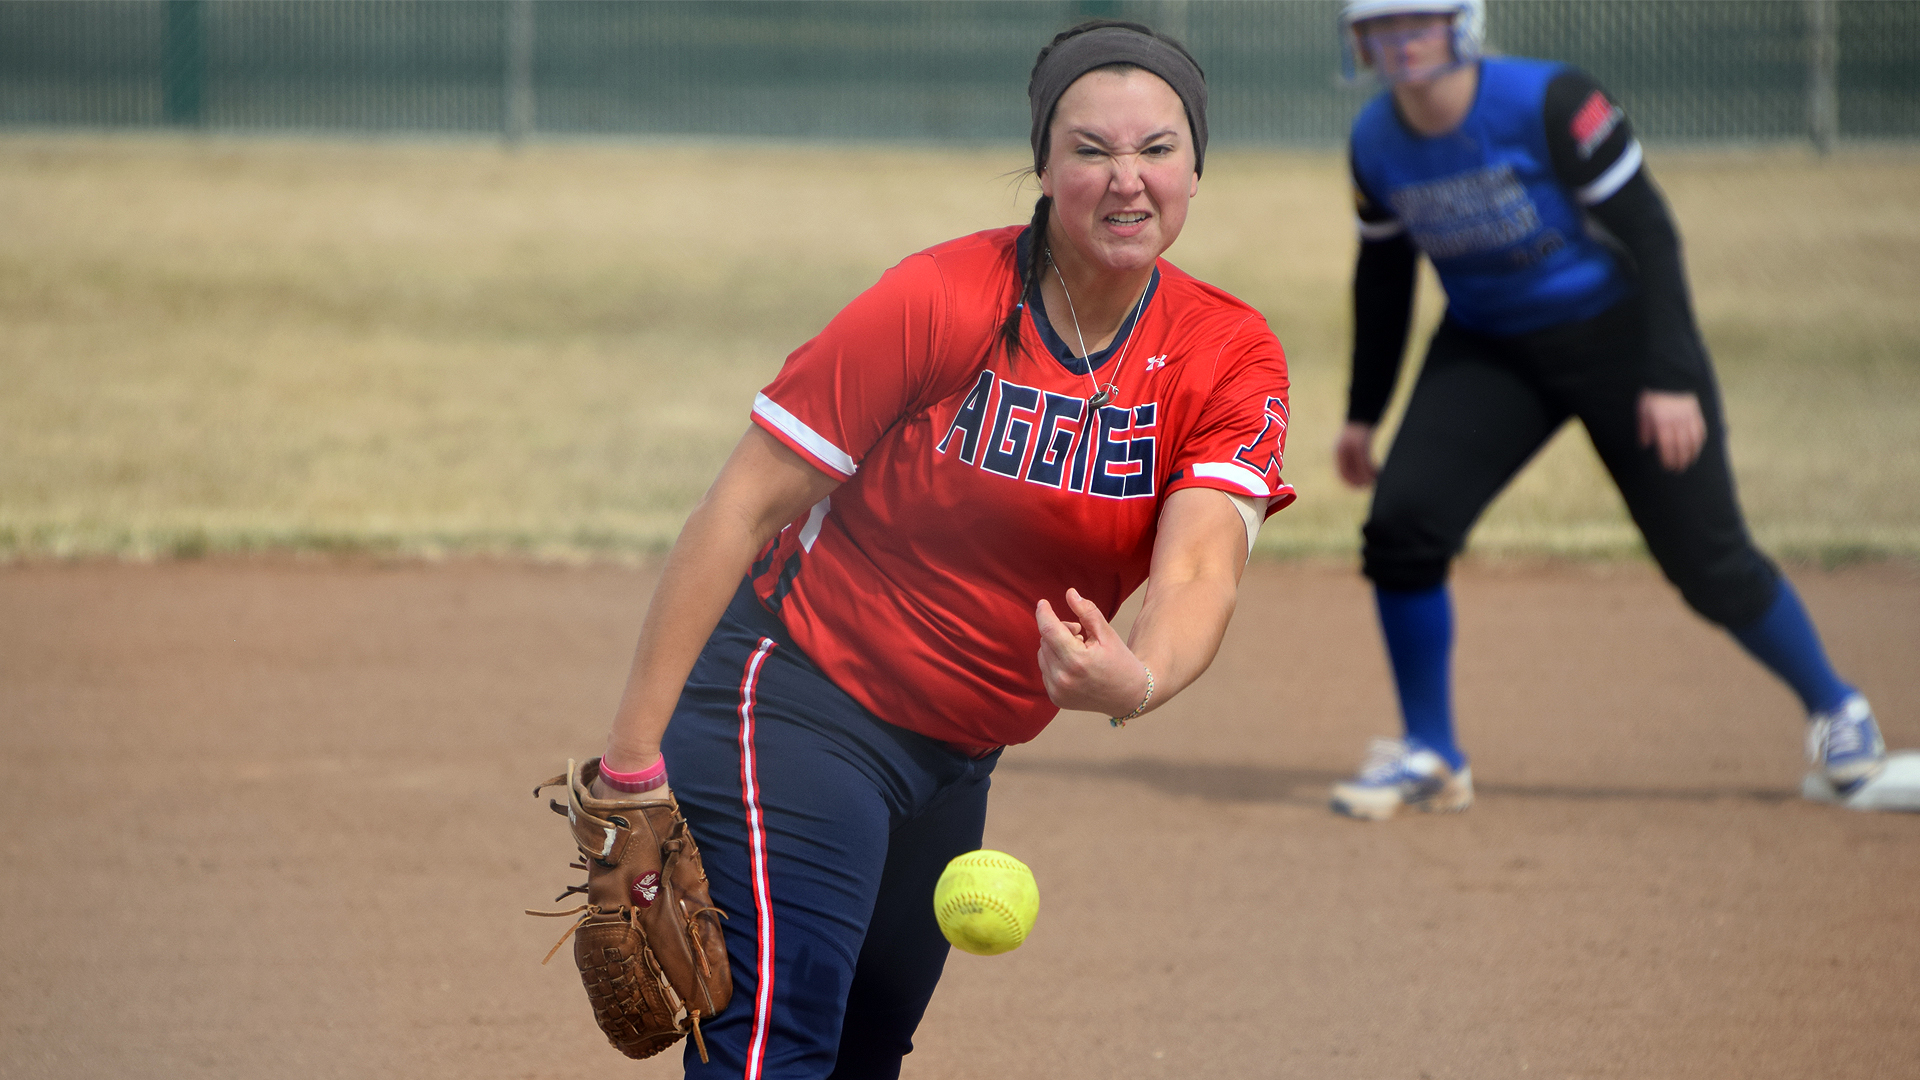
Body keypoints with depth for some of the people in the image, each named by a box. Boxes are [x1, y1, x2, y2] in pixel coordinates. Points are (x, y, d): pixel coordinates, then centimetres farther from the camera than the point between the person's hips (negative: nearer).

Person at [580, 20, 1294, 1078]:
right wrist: (632, 759, -20)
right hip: (797, 708, -6)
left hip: (956, 754, 6)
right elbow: (742, 509, -16)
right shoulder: (937, 303, -18)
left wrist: (1137, 681, -47)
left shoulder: (1230, 358, -7)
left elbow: (1198, 568, -22)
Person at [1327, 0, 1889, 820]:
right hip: (1489, 351, 4)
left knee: (1706, 559, -2)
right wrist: (1363, 414, 12)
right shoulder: (1376, 144, -8)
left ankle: (1833, 709, 23)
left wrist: (1672, 380, -24)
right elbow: (1384, 276, 9)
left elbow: (1648, 233, -20)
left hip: (1617, 336, -4)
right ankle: (1430, 757, 0)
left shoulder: (1549, 105, -25)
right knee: (1402, 522, -14)